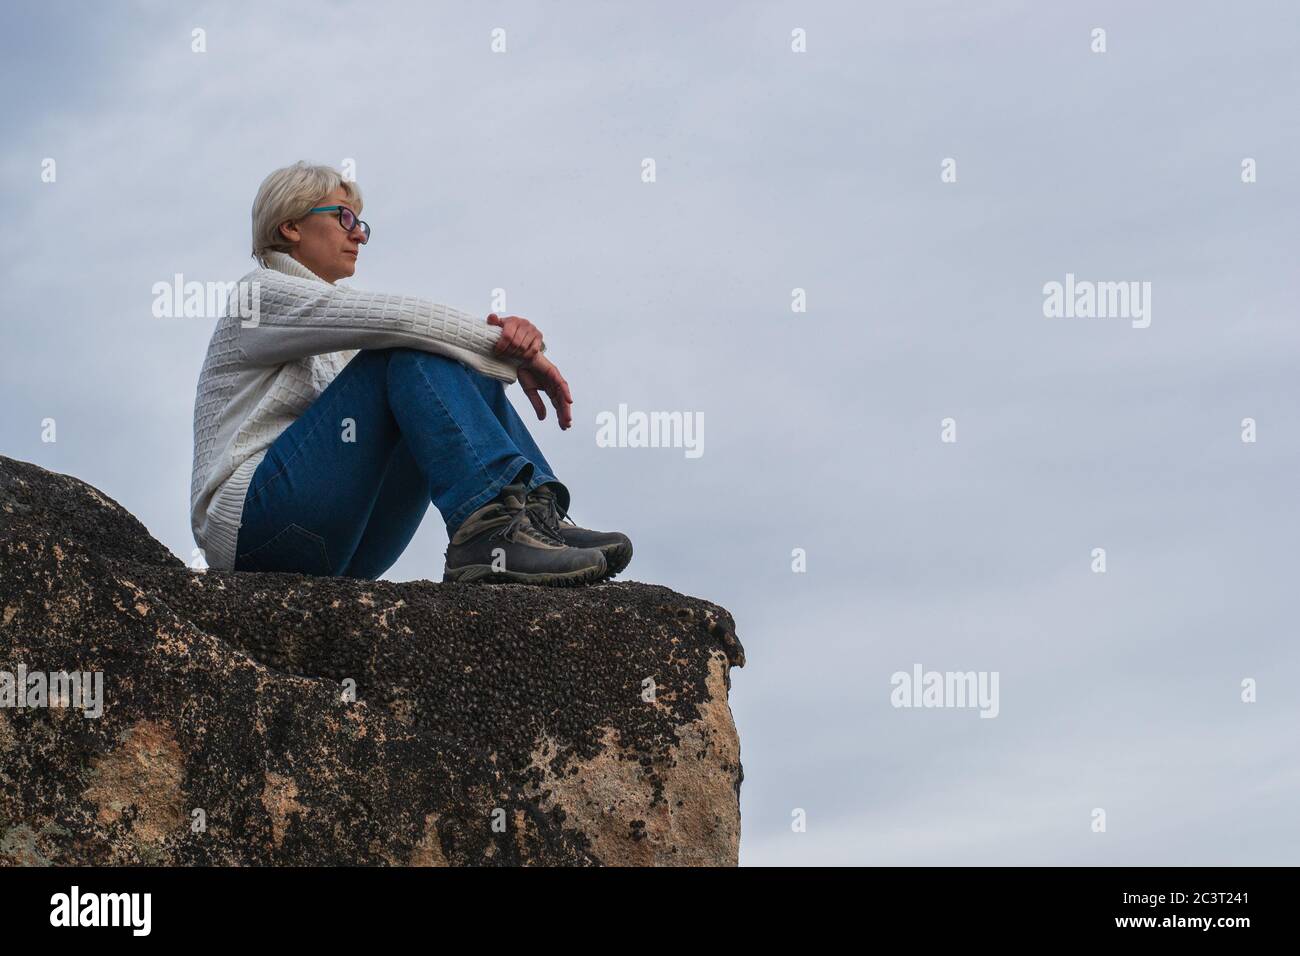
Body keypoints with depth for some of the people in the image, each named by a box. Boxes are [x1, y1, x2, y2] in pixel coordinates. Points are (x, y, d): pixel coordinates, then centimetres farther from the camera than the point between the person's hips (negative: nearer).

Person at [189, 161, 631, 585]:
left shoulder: (339, 330, 26)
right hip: (253, 525, -8)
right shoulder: (263, 294, 0)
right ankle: (487, 530, -38)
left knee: (472, 375, -2)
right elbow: (397, 318, -14)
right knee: (408, 353, -21)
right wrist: (516, 354, -13)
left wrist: (513, 338, -11)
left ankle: (539, 517, -23)